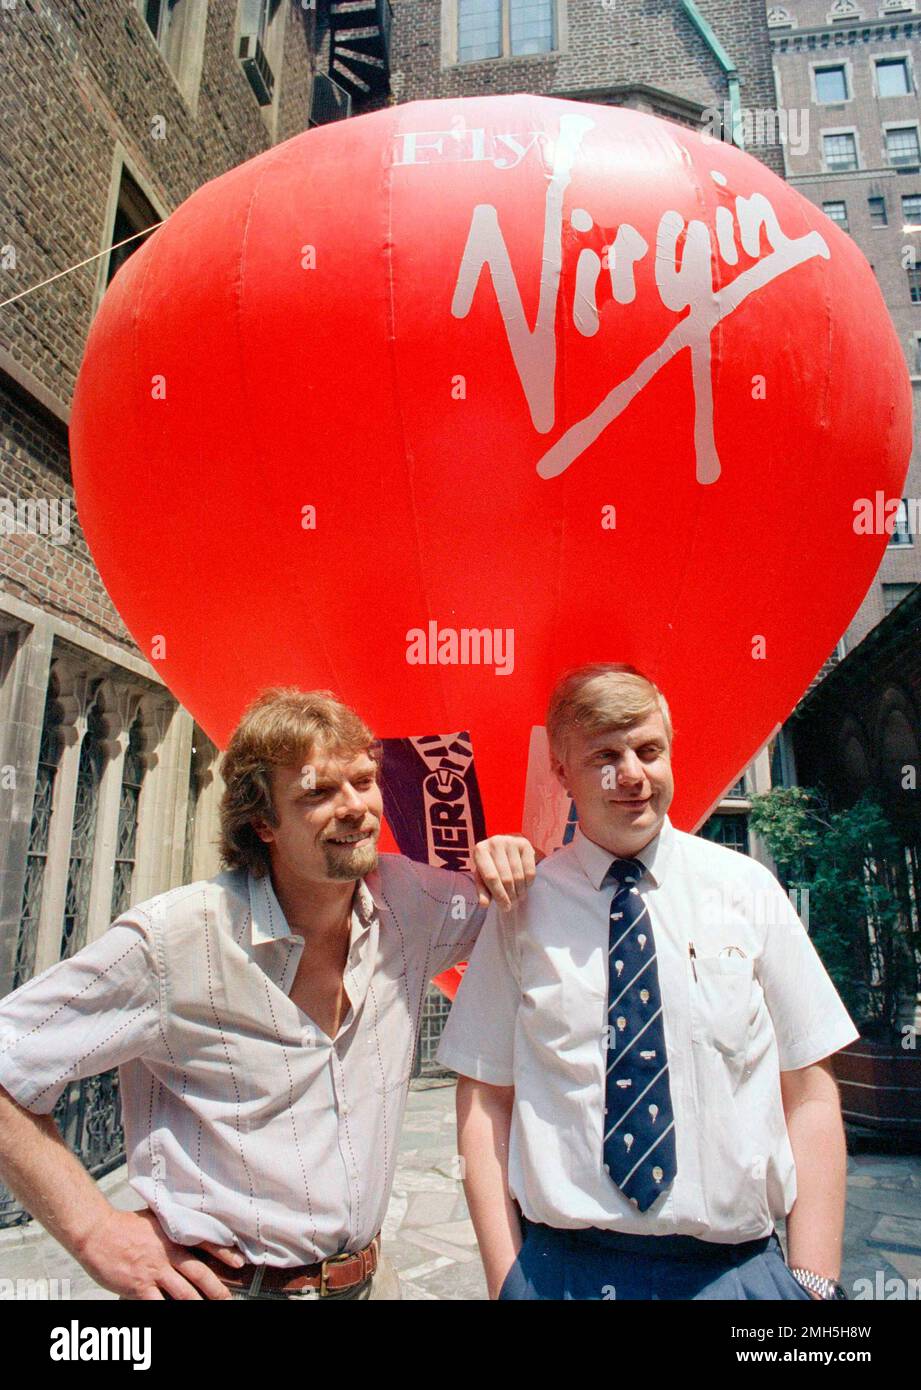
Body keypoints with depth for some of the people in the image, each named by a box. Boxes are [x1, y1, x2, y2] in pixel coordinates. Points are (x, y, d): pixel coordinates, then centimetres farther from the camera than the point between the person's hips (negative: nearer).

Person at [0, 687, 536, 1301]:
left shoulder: (407, 902, -9)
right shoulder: (173, 939, -22)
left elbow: (511, 911, 8)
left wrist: (512, 859, -14)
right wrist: (95, 1230, -15)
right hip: (225, 1284, -4)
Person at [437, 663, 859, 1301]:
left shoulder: (747, 888, -3)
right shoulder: (522, 906, -5)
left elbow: (809, 1090, -2)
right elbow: (484, 1097, -2)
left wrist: (813, 1278, -7)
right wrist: (505, 1278, -7)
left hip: (738, 1267, 1)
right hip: (559, 1268, 0)